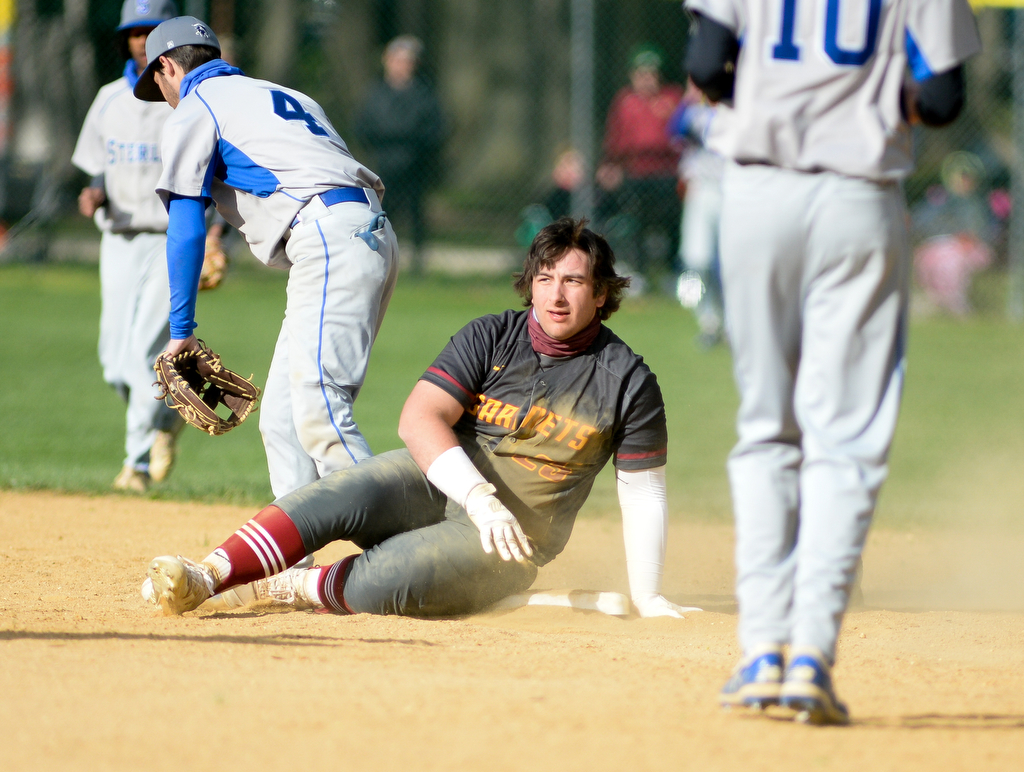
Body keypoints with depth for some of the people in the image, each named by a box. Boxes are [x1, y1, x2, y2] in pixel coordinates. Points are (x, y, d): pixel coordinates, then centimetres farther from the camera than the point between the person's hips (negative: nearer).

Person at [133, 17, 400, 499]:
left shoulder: (193, 111, 9)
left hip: (329, 239, -9)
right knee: (282, 418, 11)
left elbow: (186, 229, 2)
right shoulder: (284, 97, 32)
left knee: (319, 414, -18)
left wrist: (181, 331, 6)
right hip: (374, 236, 9)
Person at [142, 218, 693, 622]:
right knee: (338, 499, -31)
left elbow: (644, 491, 2)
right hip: (436, 480, 2)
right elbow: (418, 418, -11)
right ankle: (205, 577, -40)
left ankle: (274, 588, -16)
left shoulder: (627, 381, -3)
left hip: (511, 539, -2)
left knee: (380, 583, -34)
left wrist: (646, 597, -6)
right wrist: (480, 500, -25)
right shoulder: (492, 338, 0)